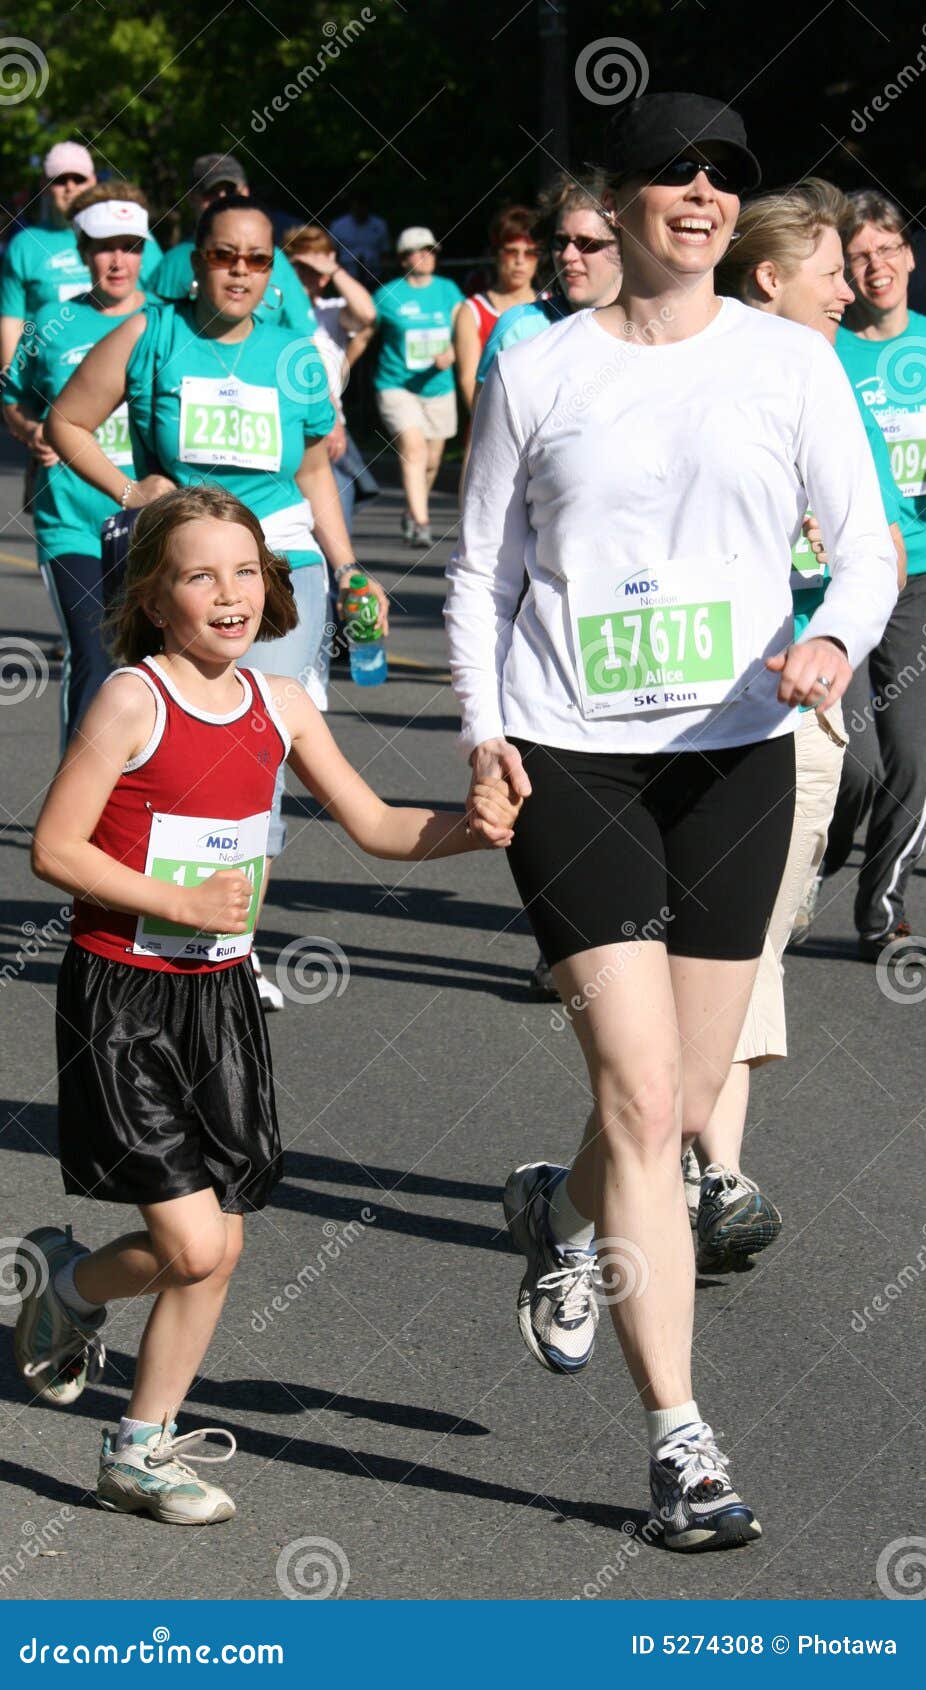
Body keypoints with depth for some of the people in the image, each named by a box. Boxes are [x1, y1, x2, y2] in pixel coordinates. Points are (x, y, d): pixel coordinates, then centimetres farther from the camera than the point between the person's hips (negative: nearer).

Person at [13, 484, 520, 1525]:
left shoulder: (278, 707, 4)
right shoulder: (132, 702, -14)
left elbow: (375, 826, 10)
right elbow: (54, 849, -13)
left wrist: (464, 828, -8)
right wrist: (177, 903, -19)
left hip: (220, 995, 6)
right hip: (122, 998, -6)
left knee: (220, 1250, 7)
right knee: (195, 1247, -13)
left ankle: (143, 1449, 23)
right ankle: (68, 1282, 20)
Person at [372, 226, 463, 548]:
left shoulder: (448, 291, 6)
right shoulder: (387, 295, -2)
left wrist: (450, 354, -17)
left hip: (438, 387, 4)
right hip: (396, 386, -4)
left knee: (431, 460, 12)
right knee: (414, 450, -22)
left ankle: (412, 513, 37)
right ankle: (421, 525, -27)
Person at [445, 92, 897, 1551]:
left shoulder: (788, 361, 5)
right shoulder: (538, 374, 4)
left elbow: (867, 541, 4)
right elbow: (482, 570, 10)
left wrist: (835, 638, -17)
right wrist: (482, 727, -3)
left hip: (735, 755, 2)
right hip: (570, 758, -2)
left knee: (684, 1102, 7)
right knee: (638, 1094, -11)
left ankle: (565, 1217, 43)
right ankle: (679, 1439, -6)